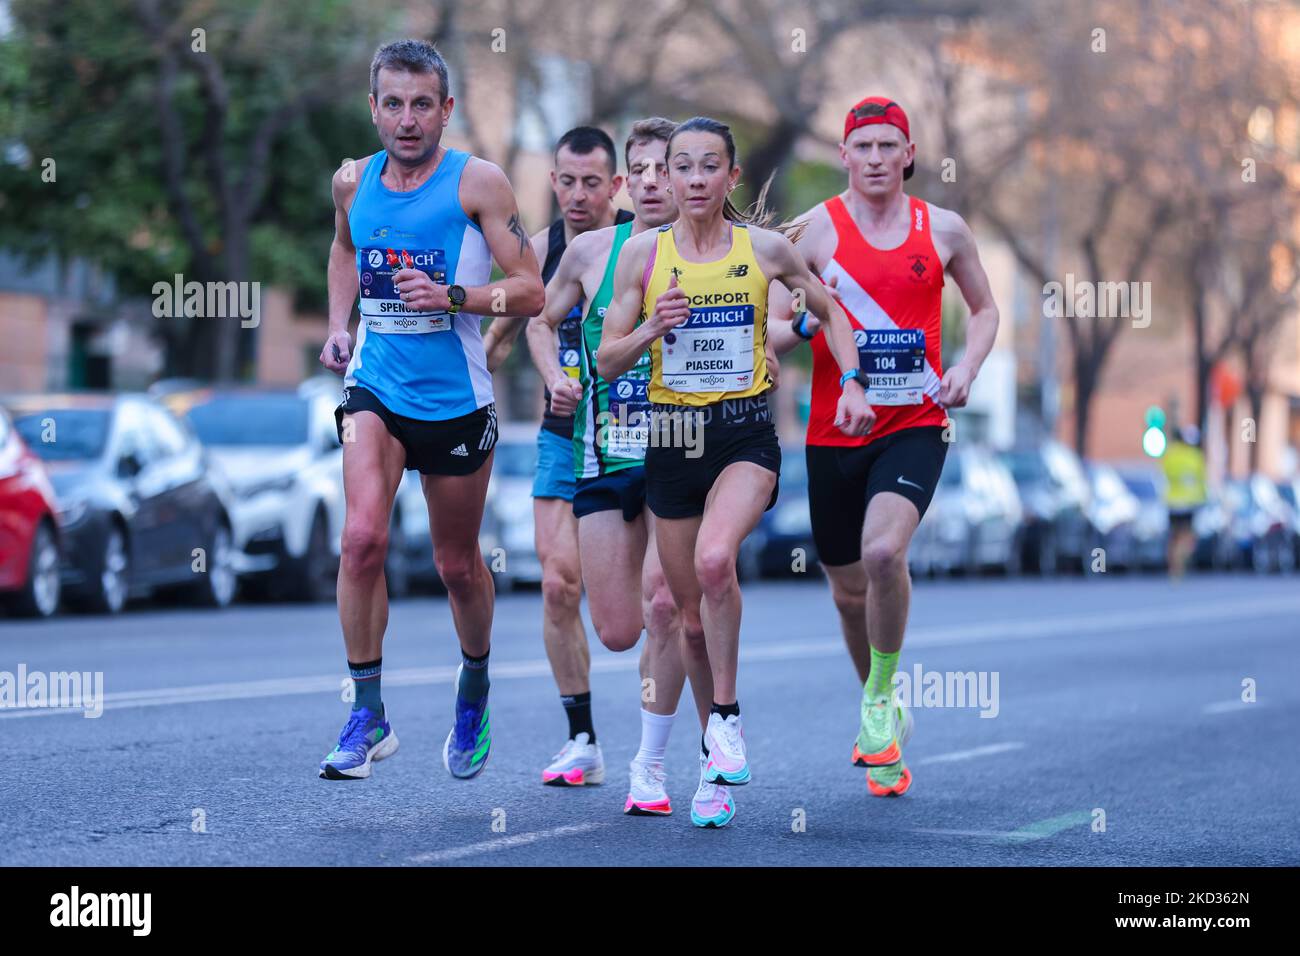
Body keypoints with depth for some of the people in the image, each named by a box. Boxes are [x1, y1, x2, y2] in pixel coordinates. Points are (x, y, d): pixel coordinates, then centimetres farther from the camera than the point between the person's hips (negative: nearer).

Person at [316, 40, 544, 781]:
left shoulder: (478, 182, -8)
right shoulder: (354, 183, 4)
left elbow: (531, 291, -10)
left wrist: (452, 296, -24)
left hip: (456, 399, -2)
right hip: (375, 388, 2)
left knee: (458, 565, 11)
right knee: (364, 538, -20)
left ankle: (475, 689, 39)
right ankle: (368, 715, -10)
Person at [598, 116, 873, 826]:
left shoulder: (765, 248, -1)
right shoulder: (643, 252, 1)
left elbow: (832, 312, 14)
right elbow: (607, 361, 3)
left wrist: (850, 382, 2)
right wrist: (651, 328, -15)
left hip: (746, 433, -2)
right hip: (672, 437, 2)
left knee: (715, 560, -31)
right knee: (693, 616, 7)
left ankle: (727, 714, -12)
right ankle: (715, 762, 26)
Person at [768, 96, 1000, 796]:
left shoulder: (944, 230, 5)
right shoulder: (816, 228, 1)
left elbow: (984, 308, 20)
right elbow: (774, 331, 3)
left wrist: (965, 369, 1)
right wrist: (807, 323, -20)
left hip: (915, 425, -1)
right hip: (834, 431, 1)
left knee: (884, 552, -26)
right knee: (850, 590, 10)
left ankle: (881, 699, -4)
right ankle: (880, 711, 36)